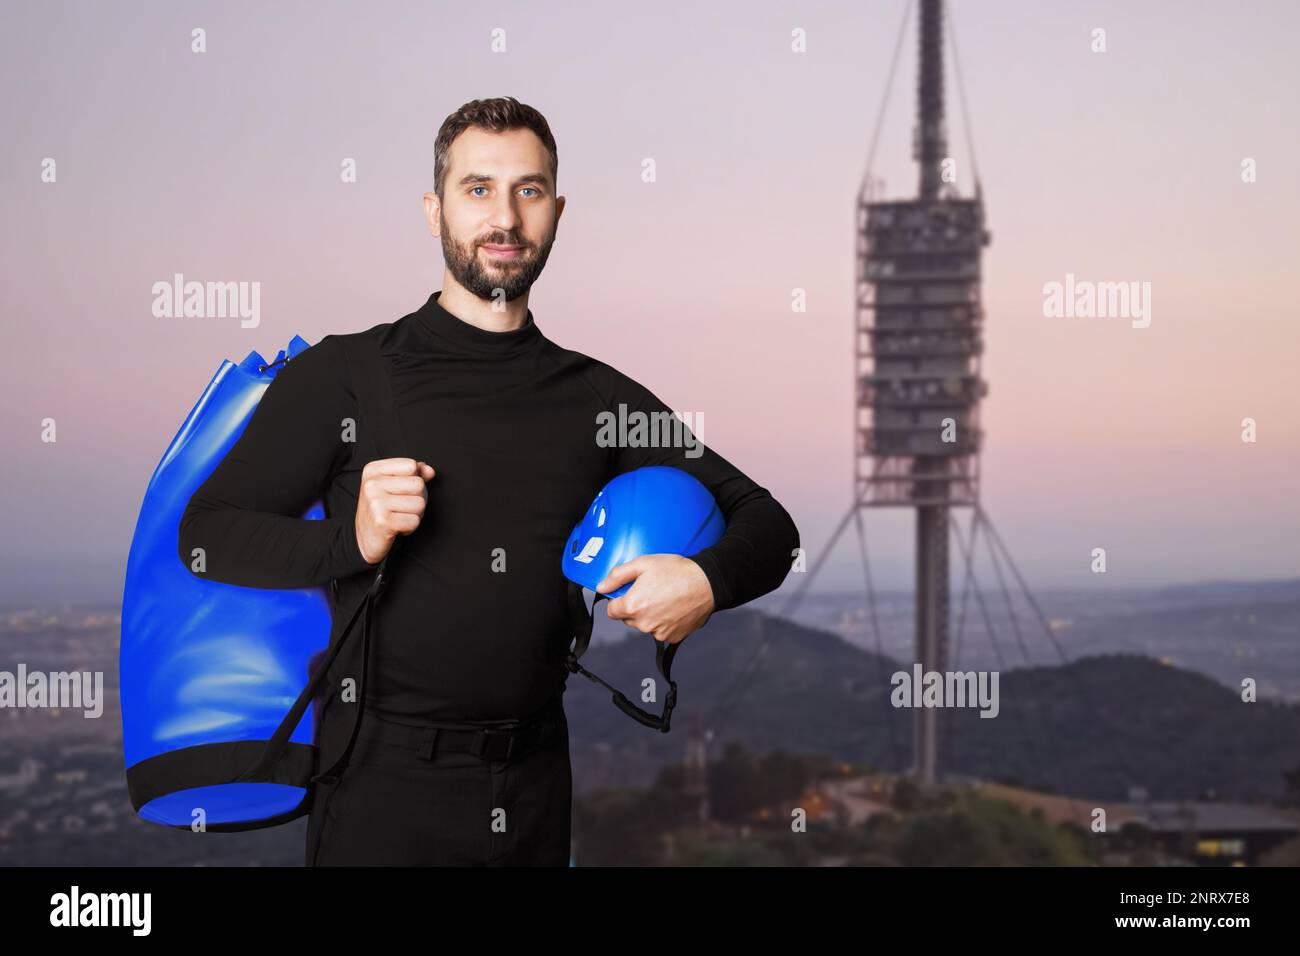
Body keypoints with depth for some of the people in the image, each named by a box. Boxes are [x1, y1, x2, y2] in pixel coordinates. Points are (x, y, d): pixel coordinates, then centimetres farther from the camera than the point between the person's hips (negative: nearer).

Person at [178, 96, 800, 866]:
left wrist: (707, 580, -10)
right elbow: (207, 533, -2)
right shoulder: (344, 375, 0)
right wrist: (352, 540, -19)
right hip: (386, 776, -3)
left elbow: (766, 524, 13)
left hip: (536, 781, 3)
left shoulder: (596, 396, 9)